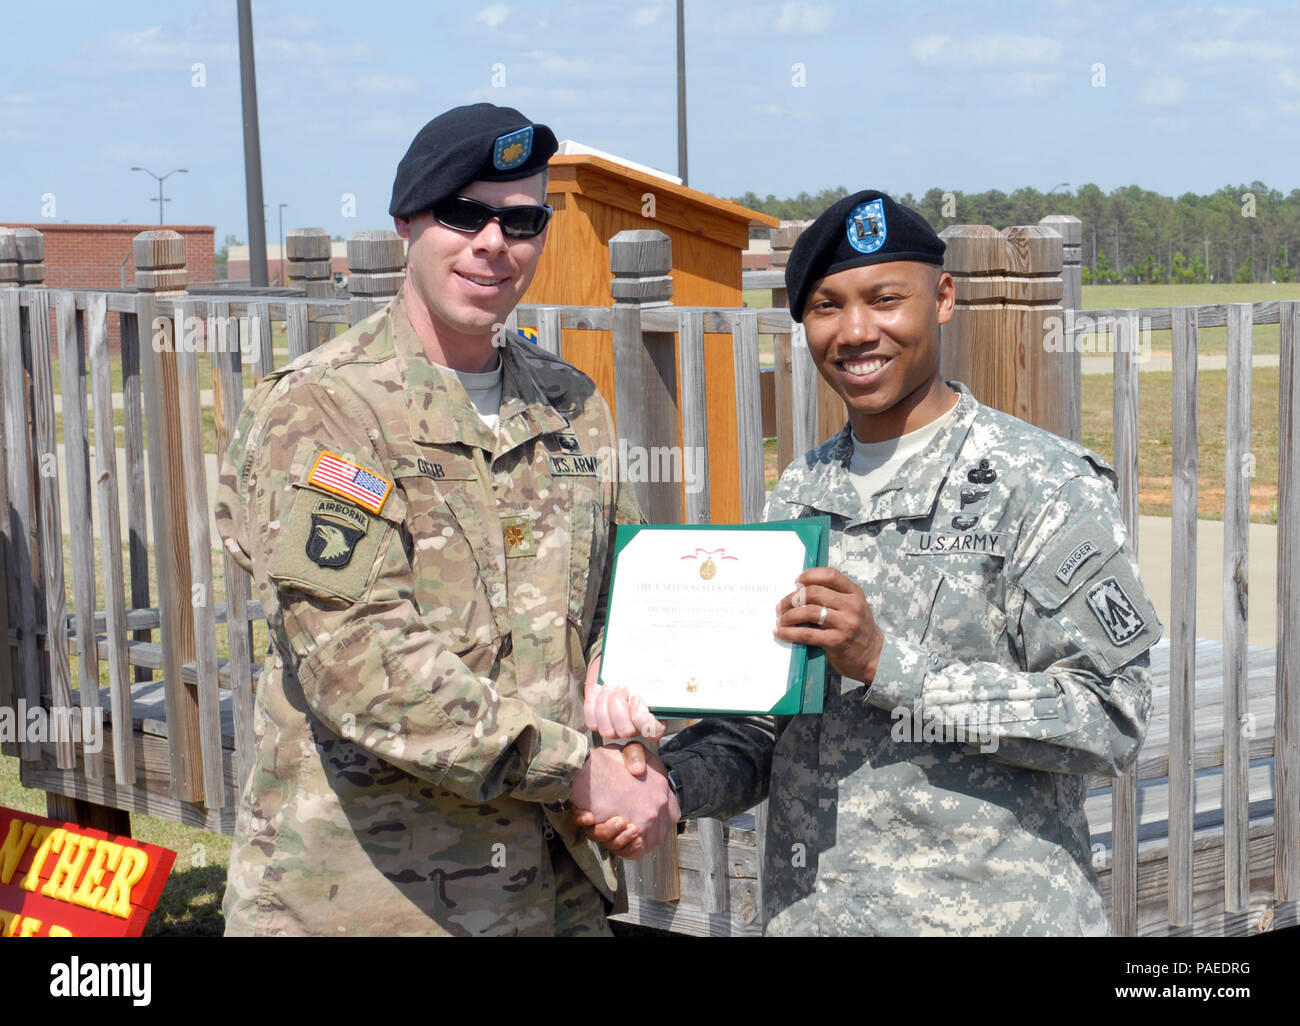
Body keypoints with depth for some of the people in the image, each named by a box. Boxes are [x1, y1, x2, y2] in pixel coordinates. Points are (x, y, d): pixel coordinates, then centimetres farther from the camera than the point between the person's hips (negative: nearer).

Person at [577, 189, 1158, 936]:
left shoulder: (1044, 484, -8)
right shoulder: (801, 496, 9)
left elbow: (1110, 717, -15)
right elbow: (764, 720, 11)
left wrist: (889, 664, -20)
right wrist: (674, 782, -8)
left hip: (993, 911, -5)